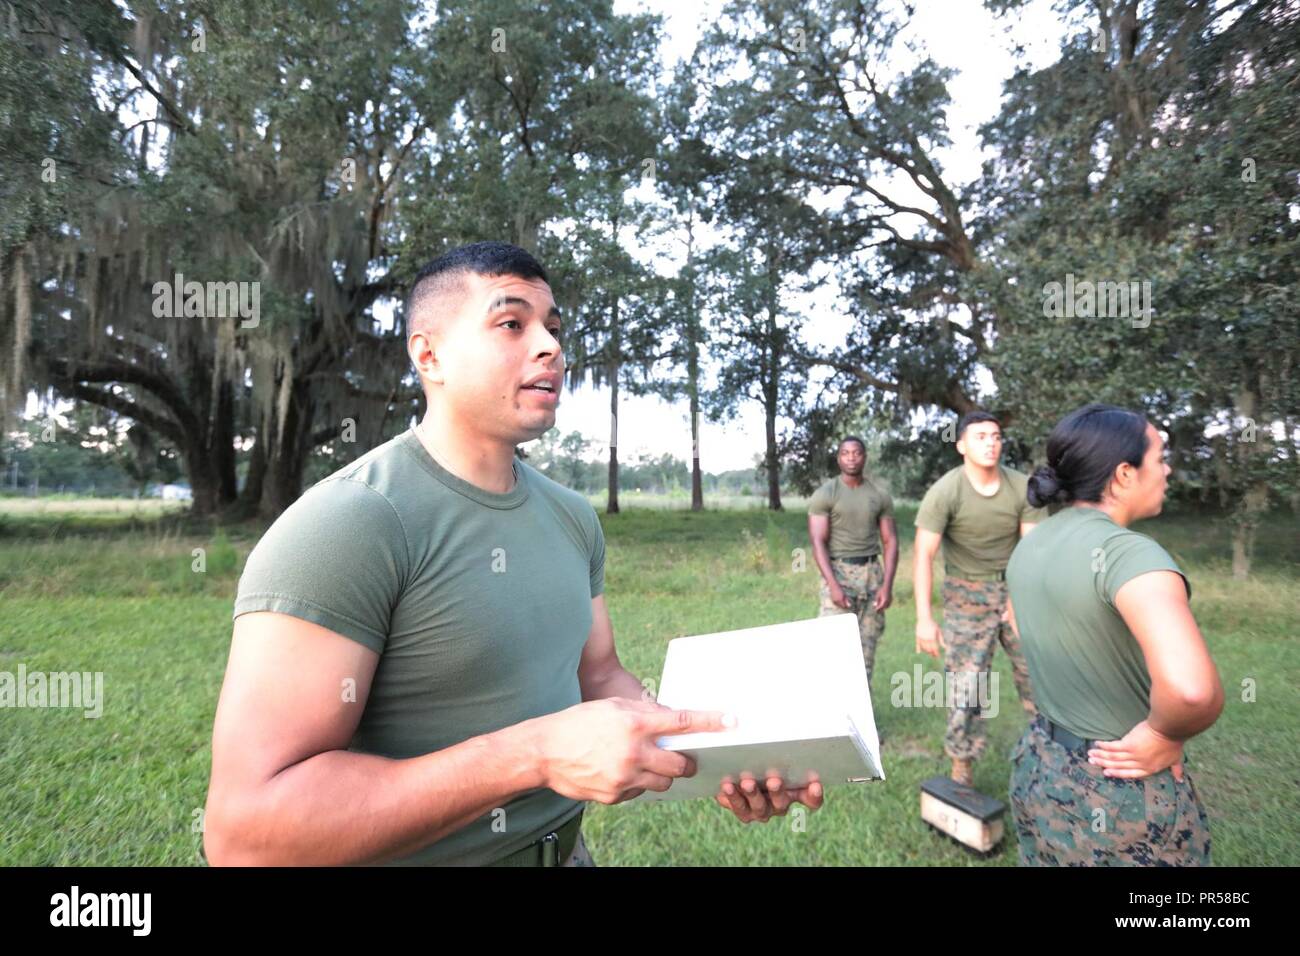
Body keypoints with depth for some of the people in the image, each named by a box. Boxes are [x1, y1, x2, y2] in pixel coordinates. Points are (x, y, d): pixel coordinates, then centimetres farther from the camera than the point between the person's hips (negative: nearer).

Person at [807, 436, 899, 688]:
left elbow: (890, 541, 5)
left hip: (872, 572, 4)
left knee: (867, 646, 7)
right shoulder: (824, 495, -5)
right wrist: (833, 585, -20)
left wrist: (887, 585, -6)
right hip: (839, 572, -4)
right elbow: (818, 543, -10)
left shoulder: (881, 495, 6)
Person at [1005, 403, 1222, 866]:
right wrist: (1163, 736, -21)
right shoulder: (1129, 553, -26)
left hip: (1039, 769, 7)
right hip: (1124, 797, -6)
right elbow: (1192, 687, -41)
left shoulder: (1030, 546, -1)